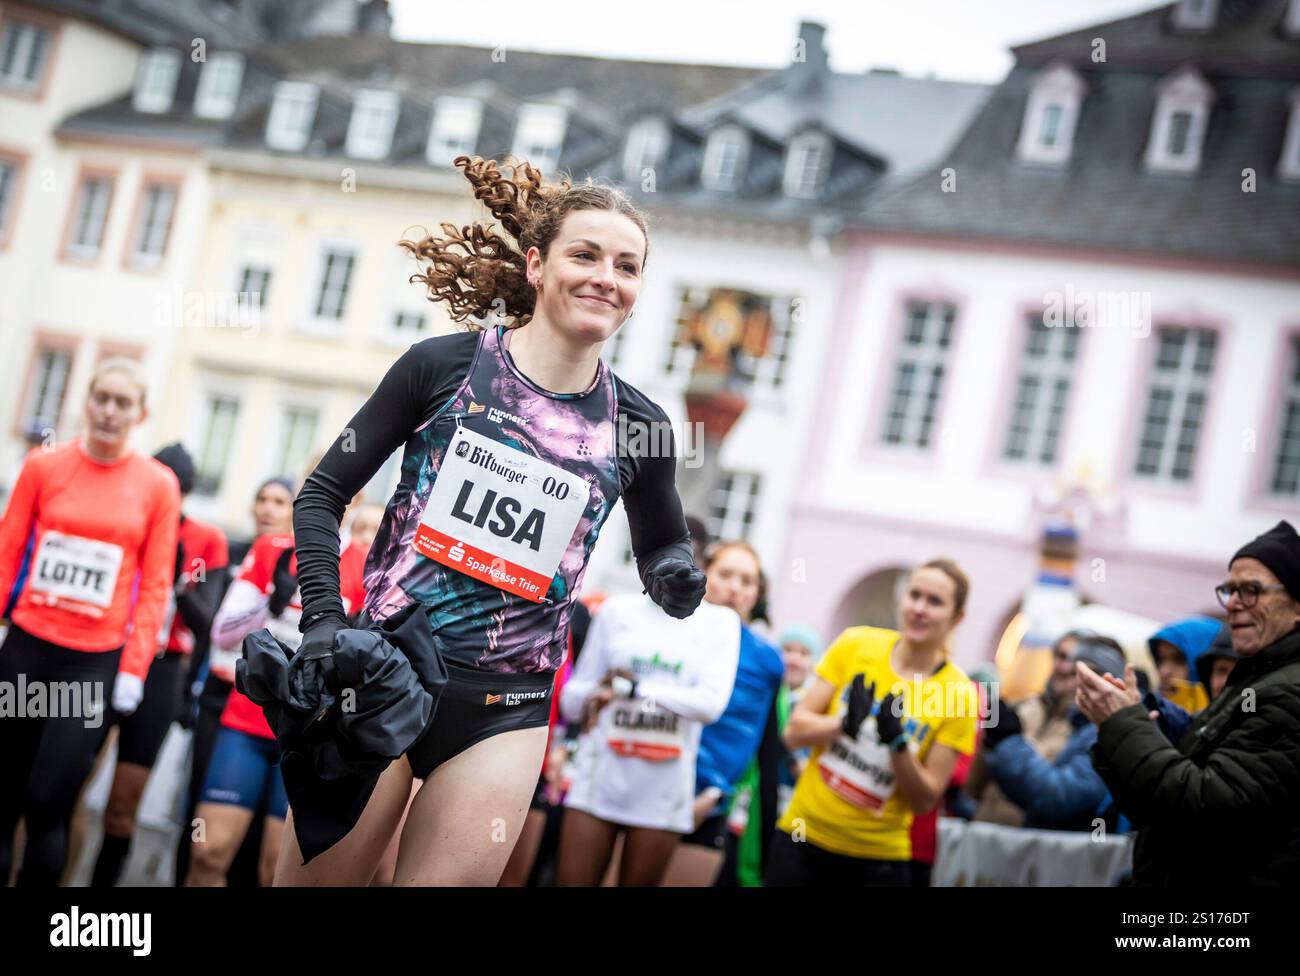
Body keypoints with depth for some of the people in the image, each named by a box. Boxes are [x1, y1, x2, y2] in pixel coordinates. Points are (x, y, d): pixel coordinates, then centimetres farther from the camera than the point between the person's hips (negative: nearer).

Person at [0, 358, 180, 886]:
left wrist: (133, 669, -3)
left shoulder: (159, 485, -1)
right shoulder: (43, 465, 3)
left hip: (98, 660, -2)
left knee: (48, 804, -8)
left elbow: (155, 586, 1)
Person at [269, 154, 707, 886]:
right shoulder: (444, 366, -3)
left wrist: (675, 574, -2)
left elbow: (662, 541, 21)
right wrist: (324, 620, -10)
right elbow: (324, 494, 2)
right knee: (314, 878, 3)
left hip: (505, 706, 2)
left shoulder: (637, 425, 4)